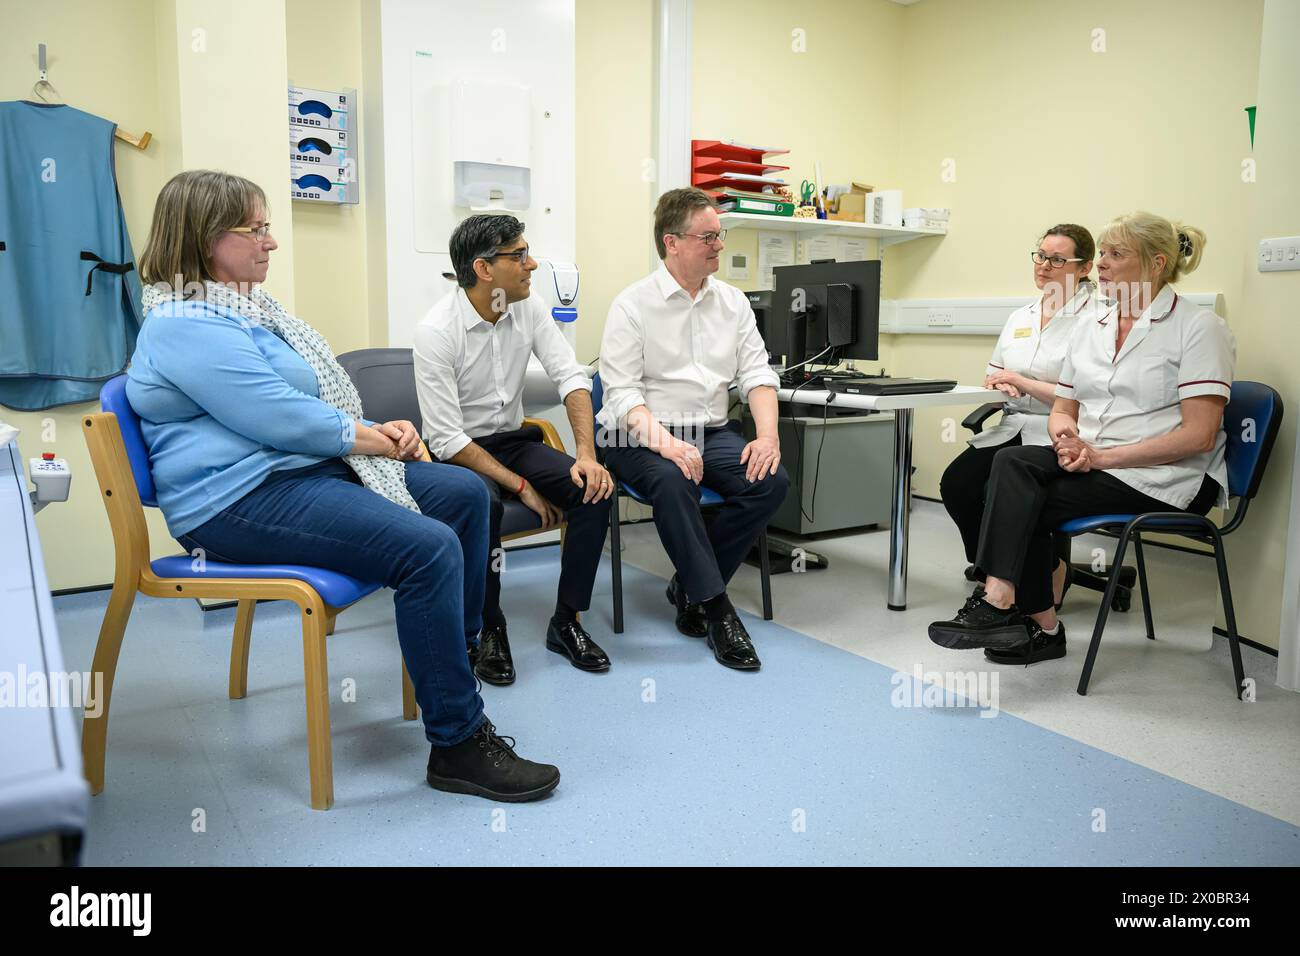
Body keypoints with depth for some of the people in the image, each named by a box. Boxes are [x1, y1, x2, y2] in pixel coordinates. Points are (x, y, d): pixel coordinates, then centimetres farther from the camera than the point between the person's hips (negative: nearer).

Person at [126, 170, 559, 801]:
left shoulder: (242, 305, 19)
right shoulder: (186, 326, -14)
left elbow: (315, 396, 20)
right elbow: (279, 417, -21)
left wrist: (379, 430, 2)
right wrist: (369, 437, -7)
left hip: (303, 468, 11)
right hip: (240, 500, -11)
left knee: (463, 495, 5)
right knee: (429, 547, -28)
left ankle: (454, 655, 16)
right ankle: (458, 744, -17)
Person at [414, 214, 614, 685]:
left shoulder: (529, 307, -2)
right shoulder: (436, 331, -19)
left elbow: (571, 376, -7)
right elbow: (447, 438, -20)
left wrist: (587, 453, -22)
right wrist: (522, 487, -22)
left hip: (513, 441, 5)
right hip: (457, 454, -5)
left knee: (595, 488, -19)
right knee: (483, 502, -37)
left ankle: (566, 621, -6)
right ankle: (489, 630, -14)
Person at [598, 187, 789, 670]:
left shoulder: (733, 301, 11)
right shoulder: (633, 304, -4)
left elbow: (757, 374, 6)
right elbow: (621, 391, -12)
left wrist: (768, 435, -13)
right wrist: (665, 442, -29)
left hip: (711, 433, 5)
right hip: (643, 436, -4)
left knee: (772, 481, -21)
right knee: (673, 480, -36)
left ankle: (690, 587, -6)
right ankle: (716, 609, -25)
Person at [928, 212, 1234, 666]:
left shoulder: (1198, 327, -6)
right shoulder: (1089, 329, 14)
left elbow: (1199, 435, -14)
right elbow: (1062, 410, 15)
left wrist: (1102, 455, -20)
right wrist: (1066, 433, -10)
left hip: (1166, 477, -6)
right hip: (1089, 460, 6)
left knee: (1017, 497, -24)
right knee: (1011, 463, -23)